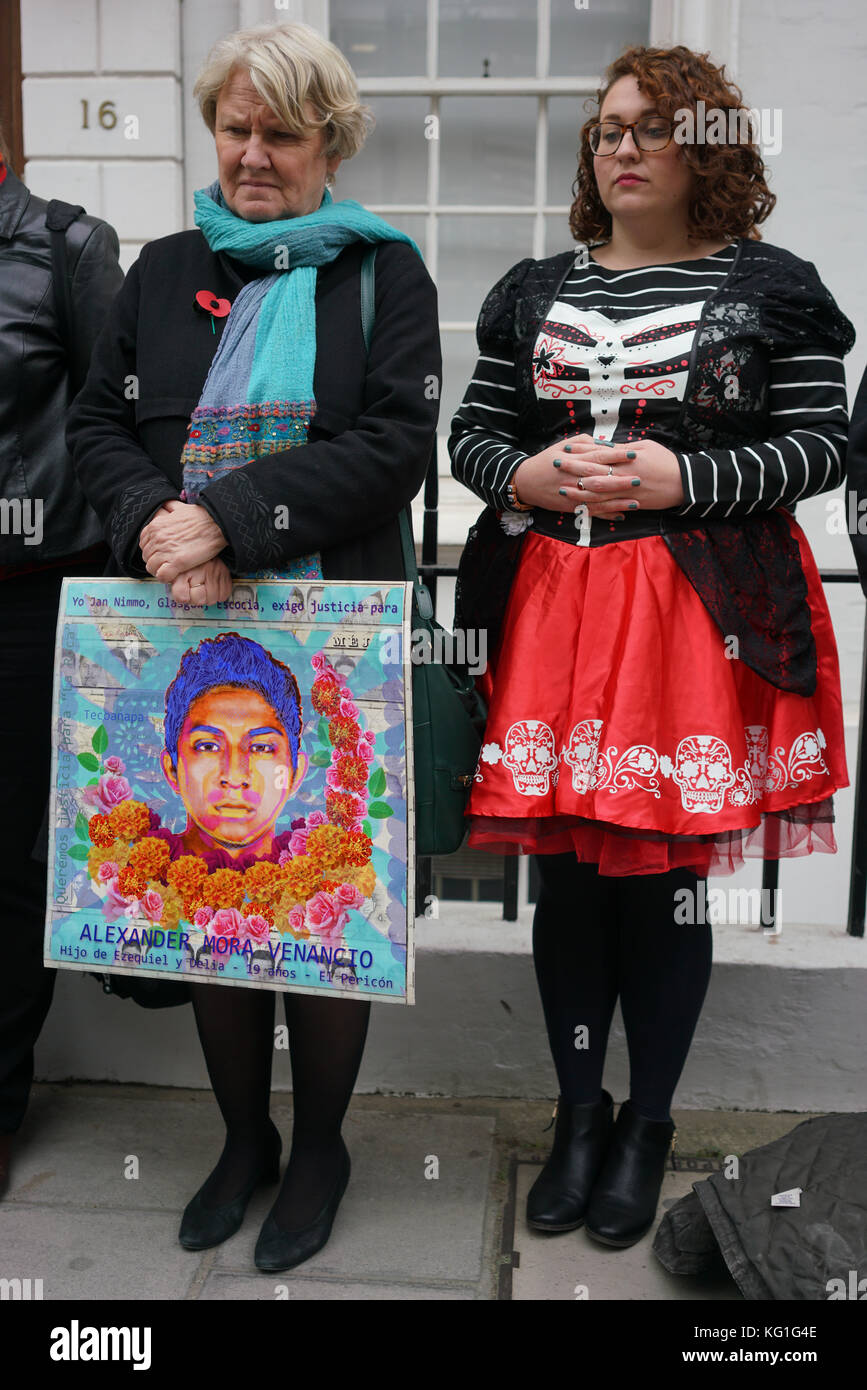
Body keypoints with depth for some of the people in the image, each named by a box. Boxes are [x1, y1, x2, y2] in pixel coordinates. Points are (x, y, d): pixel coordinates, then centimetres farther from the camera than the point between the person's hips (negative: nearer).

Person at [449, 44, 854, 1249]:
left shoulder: (772, 287, 5)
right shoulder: (532, 292, 15)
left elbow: (822, 447, 0)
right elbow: (471, 431, 15)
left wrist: (683, 478, -13)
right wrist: (525, 476, -7)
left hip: (703, 607, -3)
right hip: (552, 602, 3)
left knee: (665, 879, 3)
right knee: (568, 874, 7)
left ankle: (648, 1124, 26)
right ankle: (579, 1114, 27)